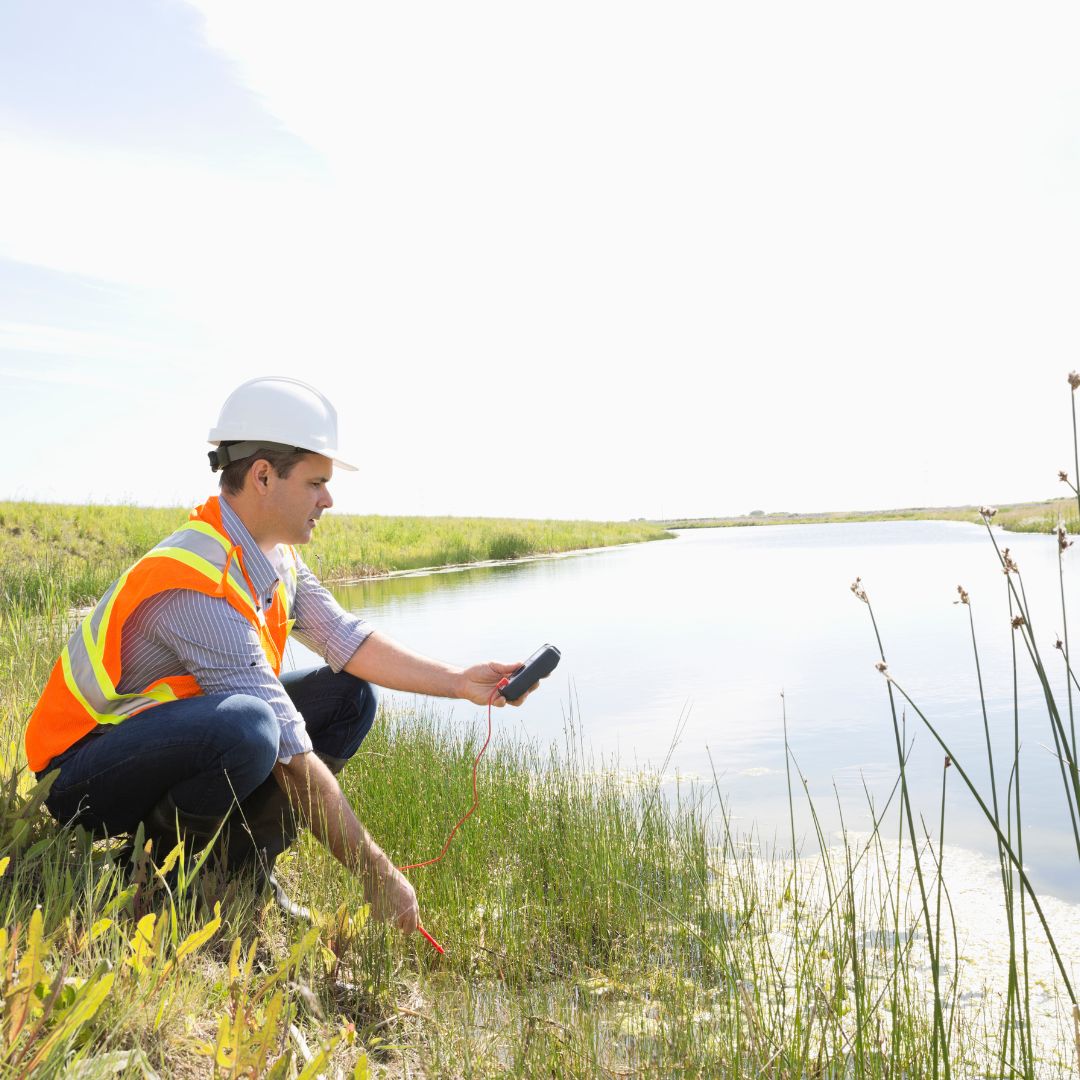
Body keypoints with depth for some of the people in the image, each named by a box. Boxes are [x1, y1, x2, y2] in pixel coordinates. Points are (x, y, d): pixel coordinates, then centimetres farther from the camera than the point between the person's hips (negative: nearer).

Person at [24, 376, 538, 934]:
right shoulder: (199, 584, -30)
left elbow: (345, 639, -5)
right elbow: (292, 754, -30)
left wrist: (460, 681, -14)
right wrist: (375, 873, -24)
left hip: (169, 739, 9)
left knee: (349, 695, 0)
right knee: (245, 726, -38)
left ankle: (241, 866, 0)